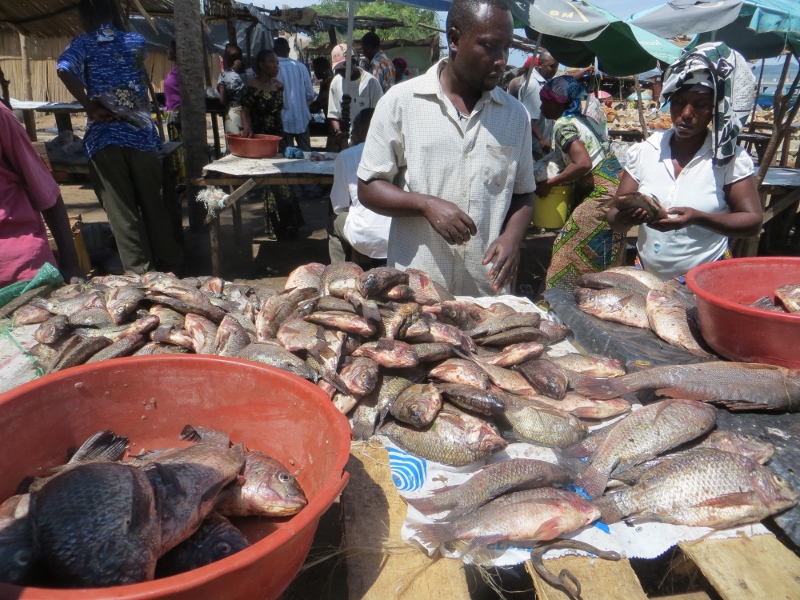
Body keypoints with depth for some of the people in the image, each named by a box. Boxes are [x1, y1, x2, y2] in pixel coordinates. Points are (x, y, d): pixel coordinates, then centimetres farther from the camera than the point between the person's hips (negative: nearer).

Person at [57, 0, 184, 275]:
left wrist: (89, 107, -7)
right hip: (140, 132, 2)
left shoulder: (82, 43, 3)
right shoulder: (137, 41, 11)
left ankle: (139, 270, 5)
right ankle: (170, 262, 18)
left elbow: (64, 70, -16)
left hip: (103, 135, -2)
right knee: (153, 202, 11)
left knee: (120, 209, 2)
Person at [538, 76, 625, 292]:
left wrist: (548, 184, -16)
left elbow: (583, 164, -24)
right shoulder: (586, 119, 15)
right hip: (616, 188, 10)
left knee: (571, 252, -5)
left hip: (602, 196, -10)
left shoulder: (563, 125, -11)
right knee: (603, 262, 14)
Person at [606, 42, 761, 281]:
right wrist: (623, 218, -21)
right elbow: (615, 219, 2)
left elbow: (752, 221, -3)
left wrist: (698, 218, -19)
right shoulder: (643, 151, 3)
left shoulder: (729, 157, -1)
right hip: (647, 279, 2)